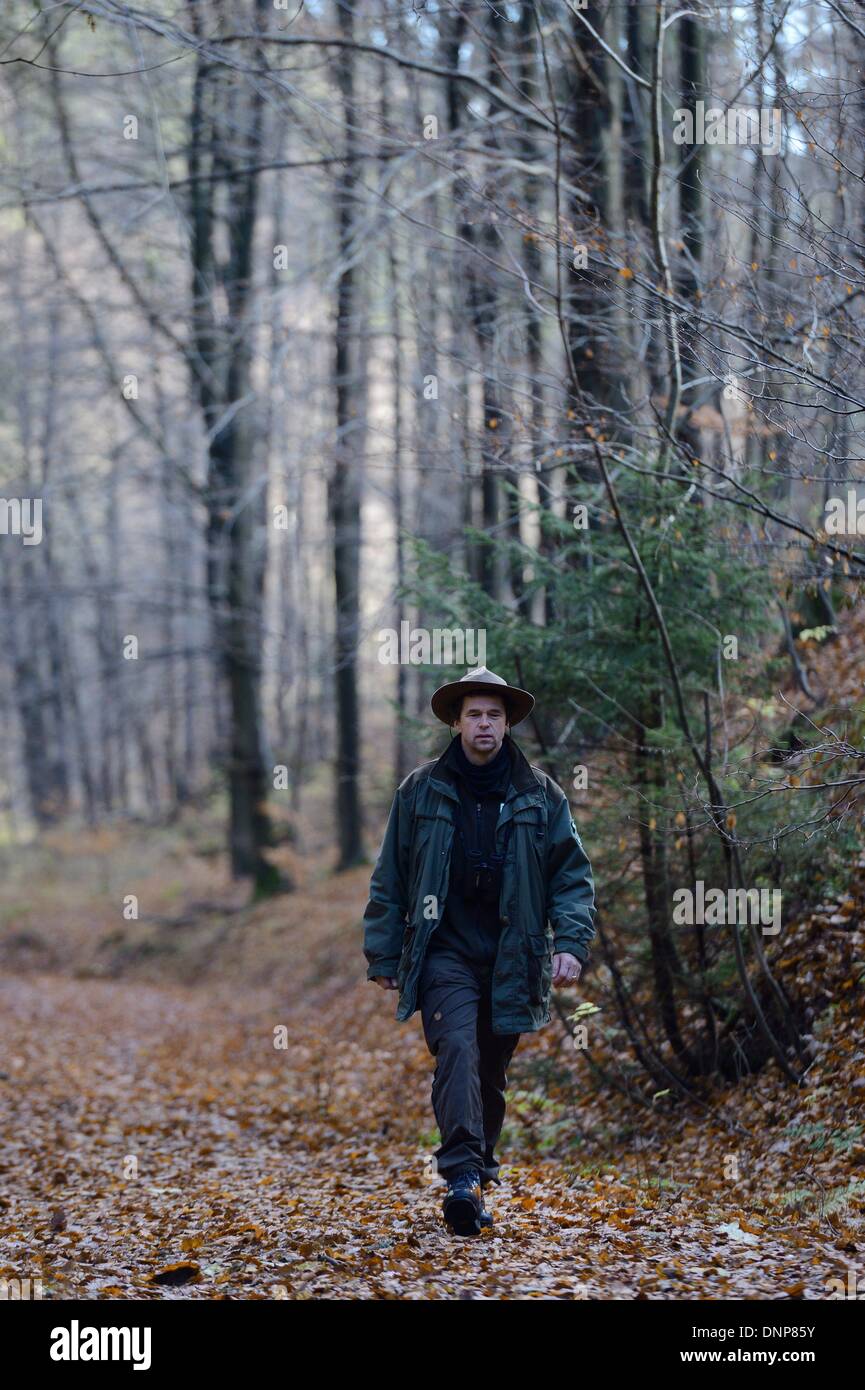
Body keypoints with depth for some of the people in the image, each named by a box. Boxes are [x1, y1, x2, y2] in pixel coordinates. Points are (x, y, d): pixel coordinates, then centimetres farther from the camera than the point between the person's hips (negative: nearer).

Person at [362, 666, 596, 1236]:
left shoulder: (541, 794, 7)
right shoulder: (421, 791, 5)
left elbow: (572, 873, 8)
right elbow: (390, 878, 9)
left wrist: (571, 943, -6)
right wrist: (384, 954, 6)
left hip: (511, 961, 2)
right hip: (445, 953, -2)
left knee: (491, 1074, 8)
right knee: (457, 1050, -22)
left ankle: (476, 1184, 19)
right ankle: (463, 1175, -31)